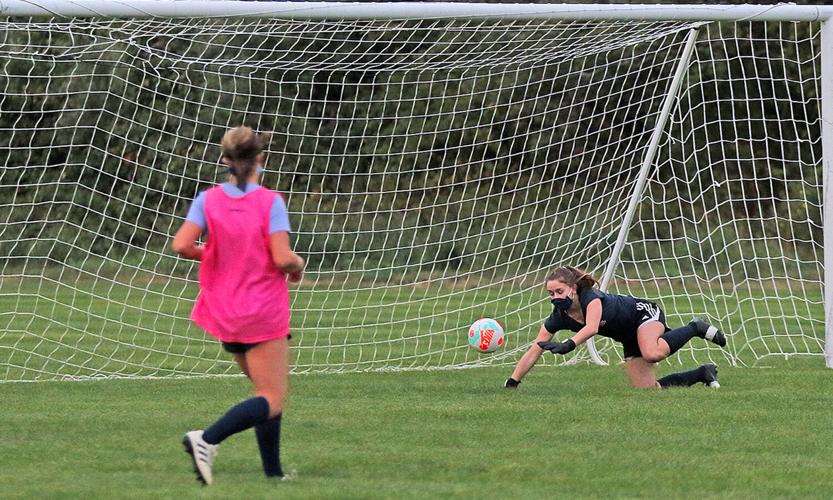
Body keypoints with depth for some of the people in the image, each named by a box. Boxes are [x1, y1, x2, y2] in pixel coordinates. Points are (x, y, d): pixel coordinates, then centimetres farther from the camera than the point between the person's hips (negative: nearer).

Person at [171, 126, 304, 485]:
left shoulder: (208, 200, -2)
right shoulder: (270, 202, -12)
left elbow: (181, 245, -12)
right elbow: (283, 258, -19)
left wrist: (211, 254, 8)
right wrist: (298, 265, 3)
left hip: (224, 315, 6)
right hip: (264, 313, -6)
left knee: (267, 392, 19)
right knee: (272, 401, -5)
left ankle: (273, 472, 15)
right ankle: (207, 439, -27)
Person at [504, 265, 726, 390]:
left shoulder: (591, 298, -32)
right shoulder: (558, 318, -15)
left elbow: (591, 327, -51)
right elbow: (534, 352, -13)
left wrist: (568, 345, -66)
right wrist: (511, 384, -19)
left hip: (645, 312, -7)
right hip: (630, 339, 7)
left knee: (652, 353, -40)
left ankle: (695, 328, -11)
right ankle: (702, 373, 18)